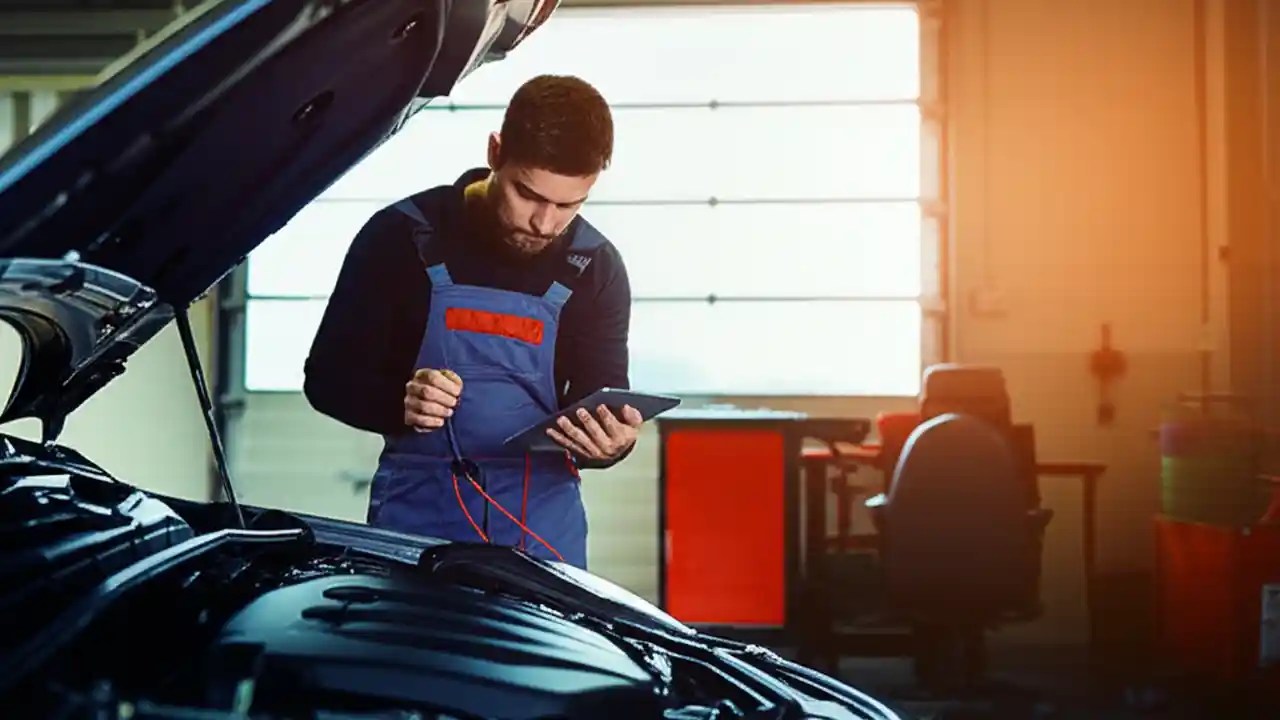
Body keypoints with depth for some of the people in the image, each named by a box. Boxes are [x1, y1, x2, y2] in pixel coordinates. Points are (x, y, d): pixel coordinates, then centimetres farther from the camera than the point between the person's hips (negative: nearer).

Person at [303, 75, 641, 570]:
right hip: (416, 511, -1)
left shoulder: (596, 268, -1)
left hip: (541, 520, 2)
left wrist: (610, 442, -22)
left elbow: (600, 399, 3)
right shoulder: (402, 236, -7)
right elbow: (327, 376, -4)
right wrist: (399, 402, -25)